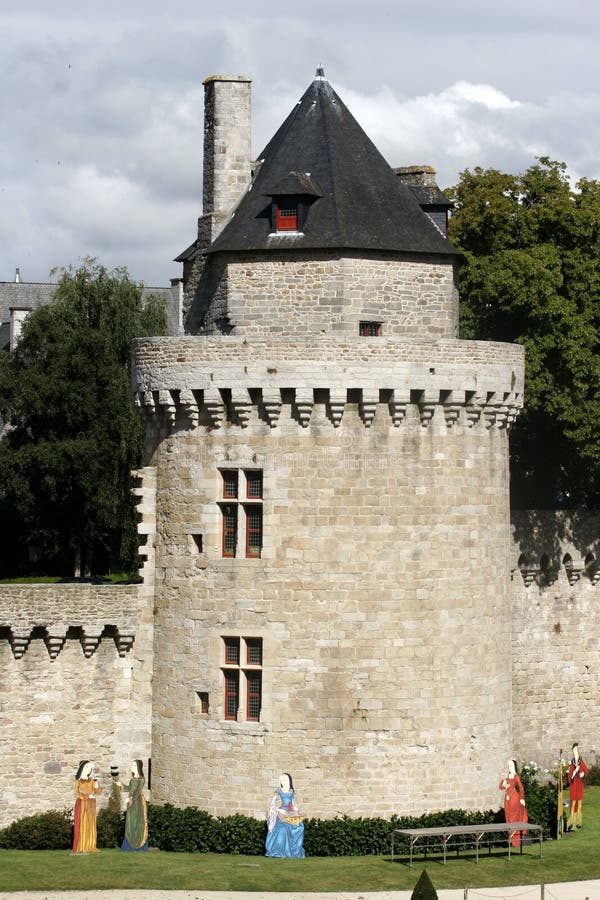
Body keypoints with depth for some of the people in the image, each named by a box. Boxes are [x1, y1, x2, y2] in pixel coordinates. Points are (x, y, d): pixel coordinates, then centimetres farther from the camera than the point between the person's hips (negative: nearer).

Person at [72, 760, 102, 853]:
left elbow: (98, 792, 6)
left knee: (91, 825, 0)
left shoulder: (92, 779, 9)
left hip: (91, 805, 4)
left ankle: (90, 846, 1)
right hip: (81, 804, -4)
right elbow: (77, 794, -4)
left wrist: (96, 786, -14)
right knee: (81, 825, -7)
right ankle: (80, 847, -10)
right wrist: (88, 796, -13)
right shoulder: (78, 780, 0)